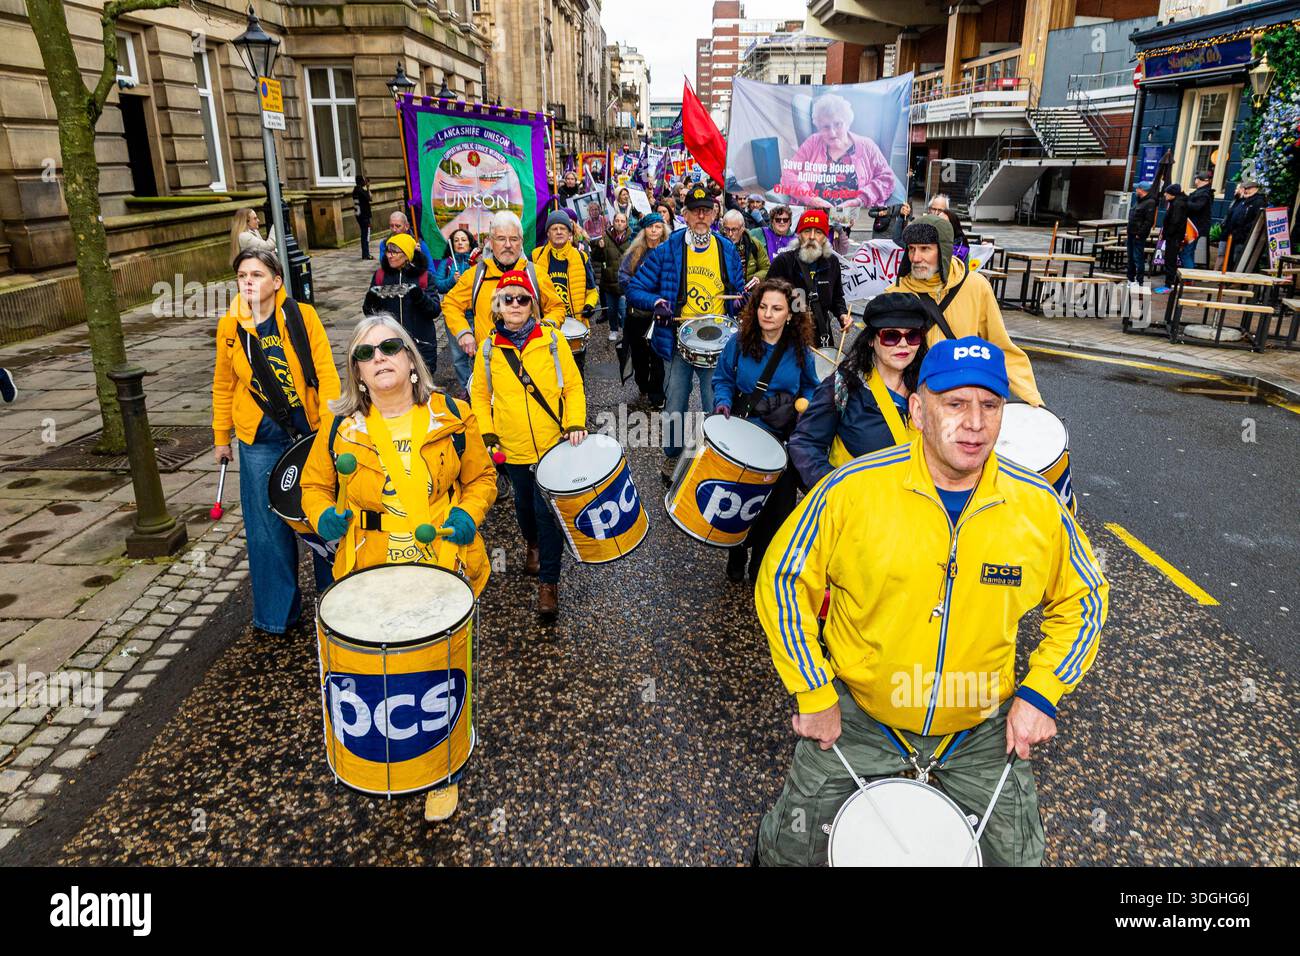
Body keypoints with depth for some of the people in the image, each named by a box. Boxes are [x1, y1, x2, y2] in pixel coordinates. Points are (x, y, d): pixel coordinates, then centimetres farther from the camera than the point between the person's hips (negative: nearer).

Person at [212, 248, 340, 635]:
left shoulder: (302, 316, -8)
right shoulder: (230, 327, 0)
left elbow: (325, 372, -8)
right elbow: (223, 385, 10)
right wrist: (221, 437, 13)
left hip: (310, 430, -2)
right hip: (260, 439, 2)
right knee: (268, 526, 7)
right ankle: (277, 611, 24)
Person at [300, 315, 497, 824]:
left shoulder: (452, 418, -3)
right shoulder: (340, 427, -2)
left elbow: (481, 477, 7)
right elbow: (314, 485, 11)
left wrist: (468, 513, -12)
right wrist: (323, 516, -11)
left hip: (444, 569, 0)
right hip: (371, 576, 1)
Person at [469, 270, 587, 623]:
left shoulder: (551, 339, -5)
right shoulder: (489, 349, -1)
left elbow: (573, 385, -2)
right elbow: (480, 395, 8)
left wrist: (576, 424, -13)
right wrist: (487, 435, -1)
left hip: (553, 443, -2)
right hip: (514, 448, 3)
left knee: (548, 511, -5)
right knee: (524, 505, 20)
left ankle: (548, 582, 5)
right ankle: (533, 545, 50)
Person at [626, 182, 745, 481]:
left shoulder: (727, 250, 4)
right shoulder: (667, 250, -4)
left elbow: (739, 290, 18)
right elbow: (635, 289, -1)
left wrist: (741, 303, -5)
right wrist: (656, 302, -20)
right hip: (678, 337, -1)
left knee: (716, 404, 4)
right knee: (675, 405, 8)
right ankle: (672, 454, 30)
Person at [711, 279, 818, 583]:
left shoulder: (799, 349, -1)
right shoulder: (739, 342, -4)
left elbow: (809, 387, 14)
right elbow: (723, 379, 6)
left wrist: (806, 404, -6)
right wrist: (723, 403, -12)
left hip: (785, 436, 1)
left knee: (778, 502, 2)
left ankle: (762, 564, 25)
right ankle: (737, 555, 34)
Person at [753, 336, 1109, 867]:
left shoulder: (1040, 506, -11)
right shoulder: (851, 489, -20)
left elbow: (1082, 599, 6)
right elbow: (782, 580, -10)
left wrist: (1041, 692, -5)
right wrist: (813, 693, -10)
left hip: (983, 730, 2)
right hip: (856, 717, -1)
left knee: (1015, 856, 12)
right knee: (794, 849, 6)